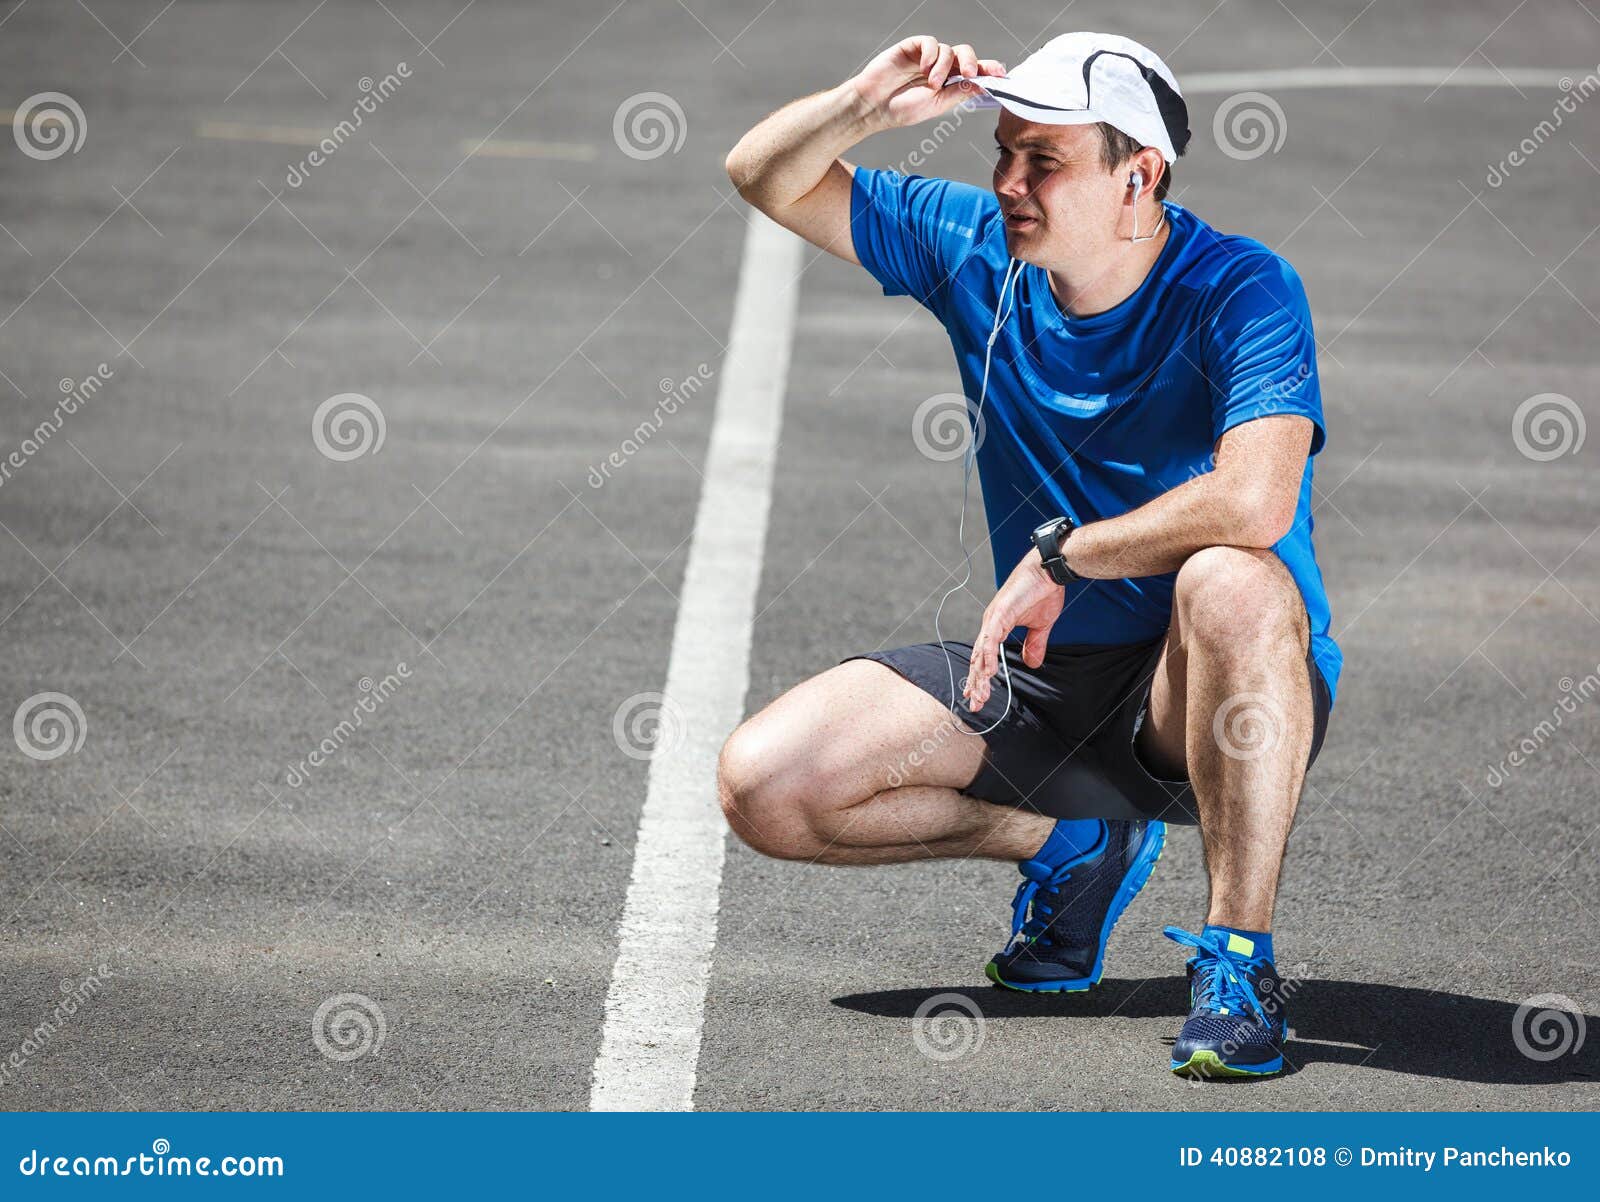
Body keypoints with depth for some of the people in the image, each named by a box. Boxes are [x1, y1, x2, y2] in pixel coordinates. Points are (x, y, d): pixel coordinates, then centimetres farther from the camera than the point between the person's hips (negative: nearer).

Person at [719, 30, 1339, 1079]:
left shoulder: (1240, 292, -19)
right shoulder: (978, 253, -2)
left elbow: (1253, 503, -36)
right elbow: (766, 177, 3)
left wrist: (1060, 557, -23)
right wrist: (868, 106, -18)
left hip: (1208, 697, -6)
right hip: (1037, 679, 6)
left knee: (1232, 584, -41)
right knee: (764, 786, -10)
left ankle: (1239, 962, -28)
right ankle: (1072, 843, 10)